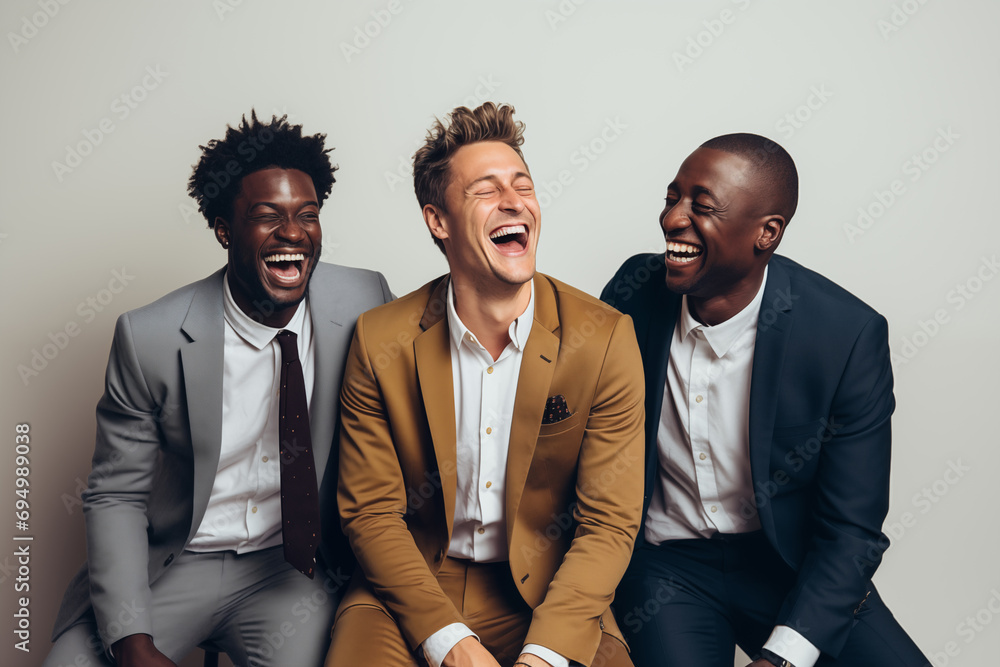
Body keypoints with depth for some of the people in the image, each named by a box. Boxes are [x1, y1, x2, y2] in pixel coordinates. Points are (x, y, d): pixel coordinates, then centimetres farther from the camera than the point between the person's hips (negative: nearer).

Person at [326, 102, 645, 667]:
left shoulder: (605, 340, -10)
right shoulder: (381, 342, -8)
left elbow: (609, 524, -8)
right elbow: (370, 512, -4)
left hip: (549, 589, 1)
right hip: (412, 586, 0)